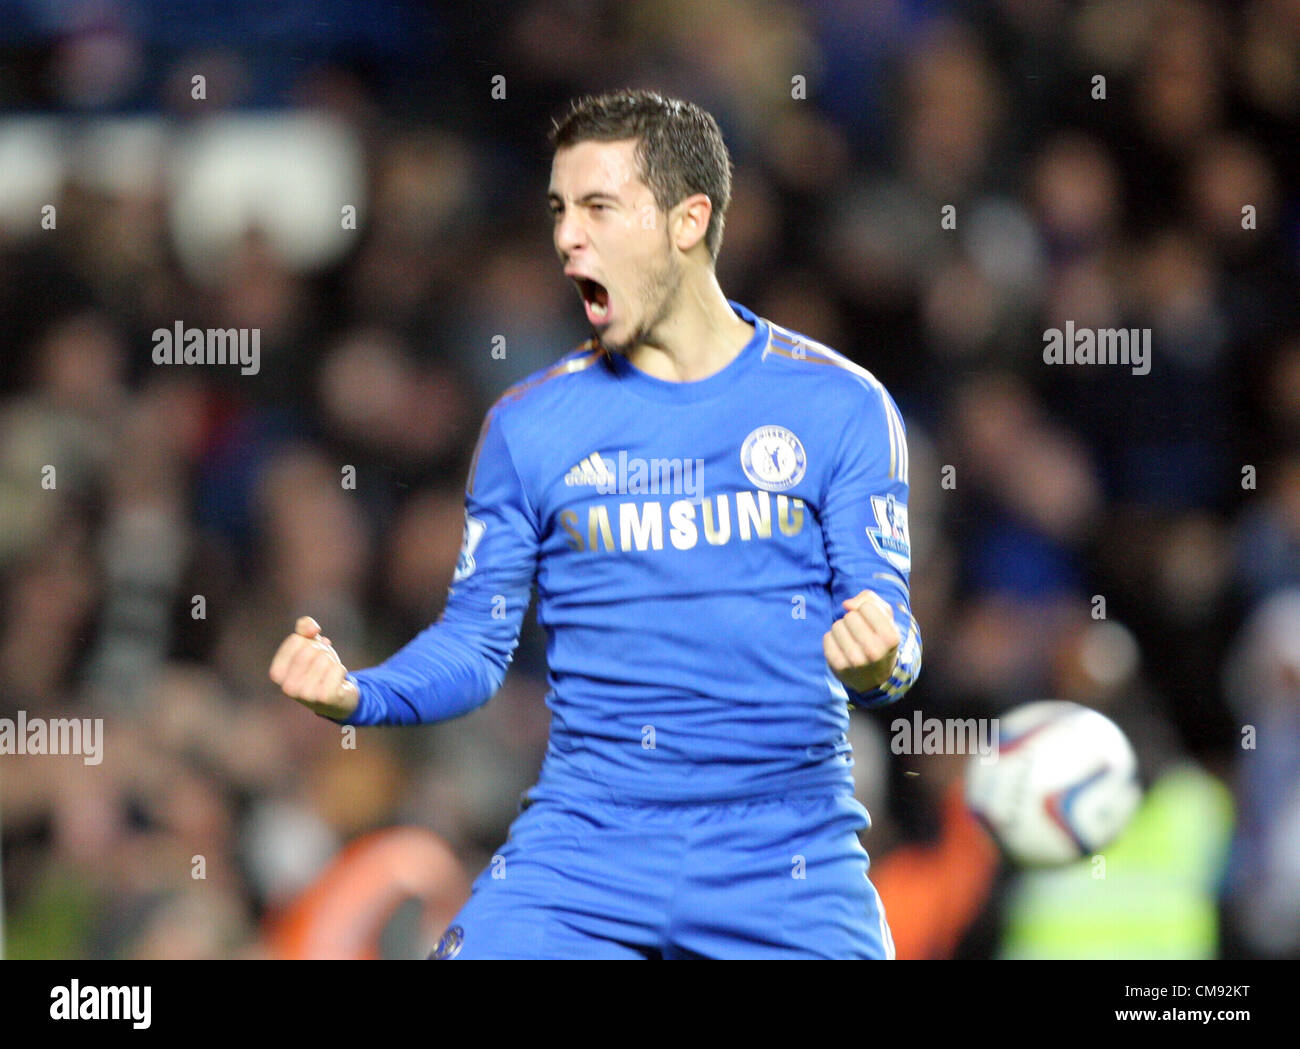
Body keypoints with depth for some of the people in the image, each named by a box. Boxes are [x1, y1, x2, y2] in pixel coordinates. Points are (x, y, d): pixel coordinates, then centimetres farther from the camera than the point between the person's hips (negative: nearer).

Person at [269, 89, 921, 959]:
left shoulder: (838, 406, 2)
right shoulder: (529, 424, 7)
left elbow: (887, 615, -1)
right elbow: (476, 642, 8)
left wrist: (879, 660, -25)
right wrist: (358, 694, -12)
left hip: (786, 866, -1)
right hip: (582, 848, 1)